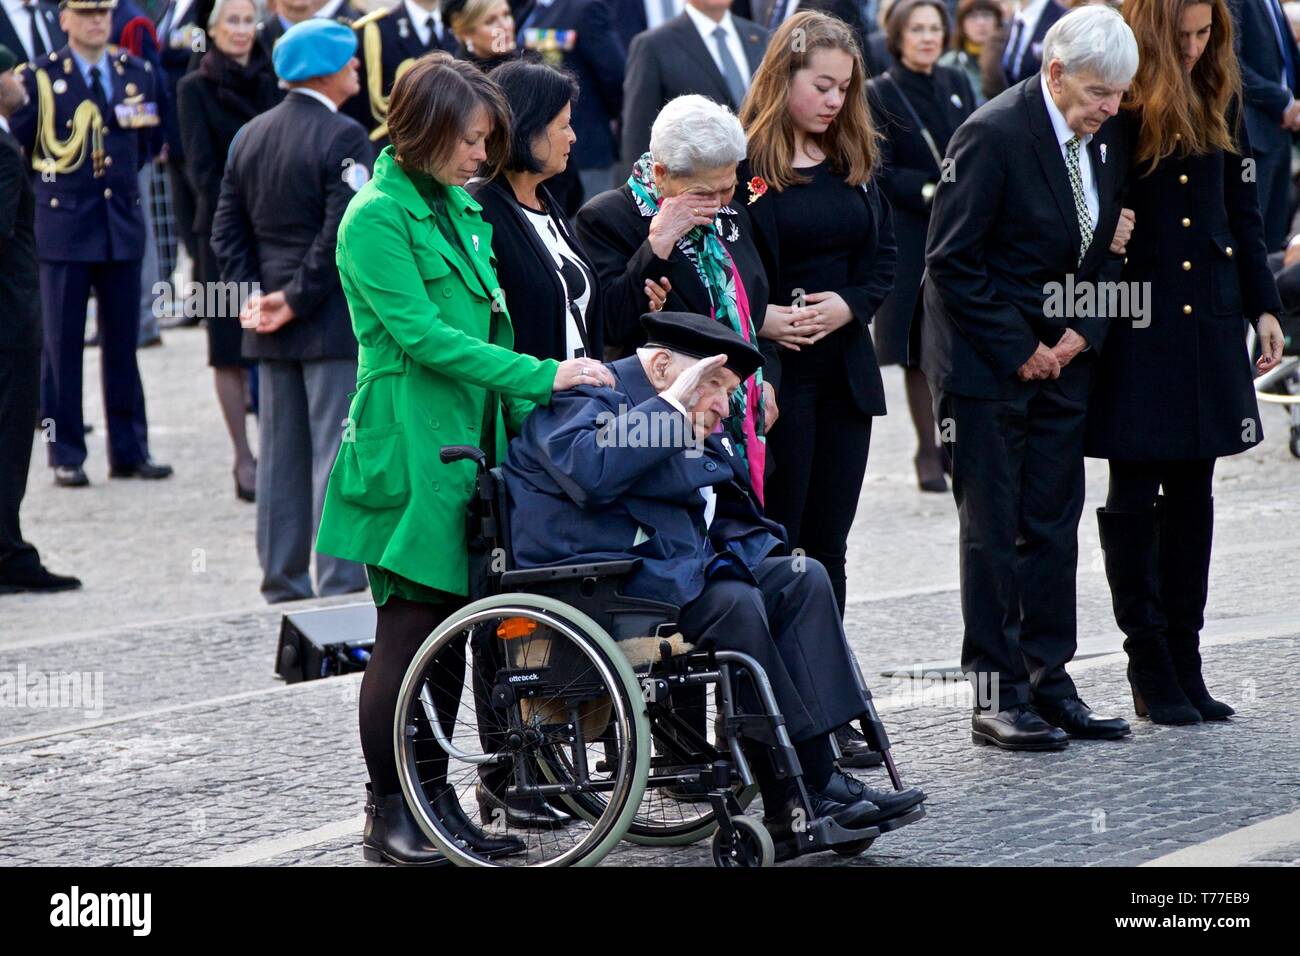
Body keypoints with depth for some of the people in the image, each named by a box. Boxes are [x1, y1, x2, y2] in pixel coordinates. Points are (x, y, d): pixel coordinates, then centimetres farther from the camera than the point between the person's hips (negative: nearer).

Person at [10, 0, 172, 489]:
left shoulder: (137, 73, 9)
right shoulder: (39, 77, -2)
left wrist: (118, 183, 12)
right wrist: (48, 185, 0)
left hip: (123, 227, 3)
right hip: (64, 227, -3)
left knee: (122, 344, 7)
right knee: (62, 346, 0)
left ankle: (129, 451, 13)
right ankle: (66, 456, 5)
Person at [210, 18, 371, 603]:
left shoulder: (250, 137, 11)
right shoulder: (343, 136, -12)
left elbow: (227, 229, 10)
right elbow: (343, 235, -20)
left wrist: (252, 293, 3)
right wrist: (299, 301, -13)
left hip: (268, 328, 7)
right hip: (333, 324, -7)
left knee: (280, 459, 11)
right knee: (338, 457, -6)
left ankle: (283, 587, 15)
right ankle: (339, 588, -8)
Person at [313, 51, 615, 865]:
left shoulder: (460, 208, 16)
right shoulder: (377, 217, -11)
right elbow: (421, 335, -18)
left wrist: (525, 415, 14)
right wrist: (543, 376, -19)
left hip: (468, 439, 8)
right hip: (408, 447, -8)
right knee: (409, 627, -5)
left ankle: (434, 801, 15)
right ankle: (389, 814, 2)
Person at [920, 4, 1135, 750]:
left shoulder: (1107, 138, 5)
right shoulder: (994, 135, -16)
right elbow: (952, 261, -15)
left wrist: (1084, 330, -2)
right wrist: (1019, 351, -14)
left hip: (1064, 356, 7)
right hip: (985, 360, -6)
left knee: (1055, 525, 7)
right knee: (994, 528, -3)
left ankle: (1049, 681, 14)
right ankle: (998, 696, 1)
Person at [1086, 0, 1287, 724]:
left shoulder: (1221, 100, 8)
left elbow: (1244, 210, 13)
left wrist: (1264, 306, 10)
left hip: (1209, 319, 5)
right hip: (1135, 321, -5)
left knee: (1192, 489, 8)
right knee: (1135, 491, 0)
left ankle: (1185, 662, 15)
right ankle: (1150, 669, 7)